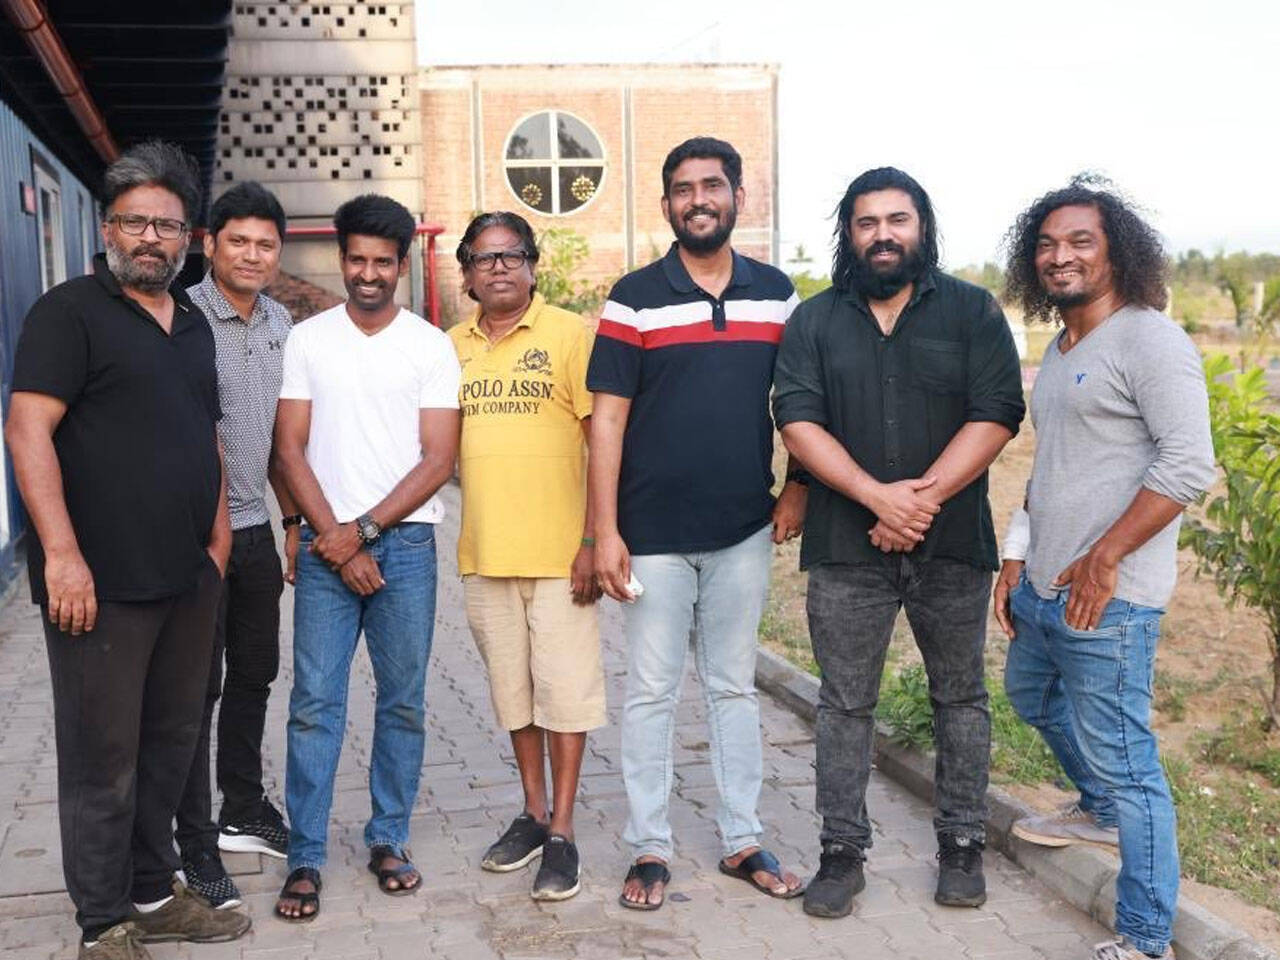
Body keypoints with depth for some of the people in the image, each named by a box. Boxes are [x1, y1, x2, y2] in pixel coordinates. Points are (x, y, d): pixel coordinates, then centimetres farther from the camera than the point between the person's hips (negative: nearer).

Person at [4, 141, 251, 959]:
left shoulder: (193, 324, 15)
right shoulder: (70, 311, -5)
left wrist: (218, 538, 14)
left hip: (189, 580, 7)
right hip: (101, 582, -7)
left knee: (170, 744, 15)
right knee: (103, 757, 2)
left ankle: (155, 894, 29)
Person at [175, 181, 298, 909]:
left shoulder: (282, 325, 10)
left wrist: (294, 520, 17)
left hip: (256, 529, 7)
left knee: (253, 677, 16)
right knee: (197, 688, 1)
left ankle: (244, 812, 32)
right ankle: (196, 847, 12)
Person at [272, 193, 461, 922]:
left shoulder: (431, 346, 2)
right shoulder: (308, 340, 6)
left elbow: (438, 459, -2)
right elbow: (292, 449, 2)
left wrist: (364, 530, -9)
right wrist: (336, 541, -7)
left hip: (405, 542, 0)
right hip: (326, 547, 0)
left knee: (404, 702, 7)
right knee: (314, 703, -1)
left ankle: (389, 839, 20)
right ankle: (305, 858, 7)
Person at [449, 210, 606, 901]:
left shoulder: (570, 334, -5)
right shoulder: (452, 347, 9)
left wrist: (594, 539, -13)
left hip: (558, 550, -5)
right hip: (484, 551, 5)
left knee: (564, 686, 1)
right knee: (512, 686, 14)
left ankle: (561, 832, 12)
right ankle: (533, 813, 29)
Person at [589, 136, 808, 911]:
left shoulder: (775, 293, 5)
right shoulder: (635, 297, -4)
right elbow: (608, 417, -6)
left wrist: (797, 488, -2)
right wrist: (606, 530, -10)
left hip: (745, 530, 2)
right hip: (655, 532, -2)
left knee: (735, 687, 13)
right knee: (652, 692, 6)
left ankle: (744, 841, 24)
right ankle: (650, 849, 18)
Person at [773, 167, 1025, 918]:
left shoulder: (973, 312, 1)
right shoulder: (814, 321, 5)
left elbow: (996, 414, -8)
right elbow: (798, 421, -5)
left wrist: (926, 496, -19)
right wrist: (878, 496, -18)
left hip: (952, 544, 0)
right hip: (846, 546, 1)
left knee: (960, 696, 11)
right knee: (845, 702, 7)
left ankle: (963, 843, 26)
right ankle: (843, 851, 18)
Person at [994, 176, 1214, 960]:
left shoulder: (1149, 340, -14)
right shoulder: (1061, 350, 15)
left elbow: (1190, 465, -22)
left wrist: (1103, 559, -22)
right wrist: (1017, 557, 19)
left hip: (1106, 599, -10)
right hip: (1044, 585, 10)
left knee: (1123, 761, -4)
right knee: (1033, 696, 29)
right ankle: (1100, 813, 53)